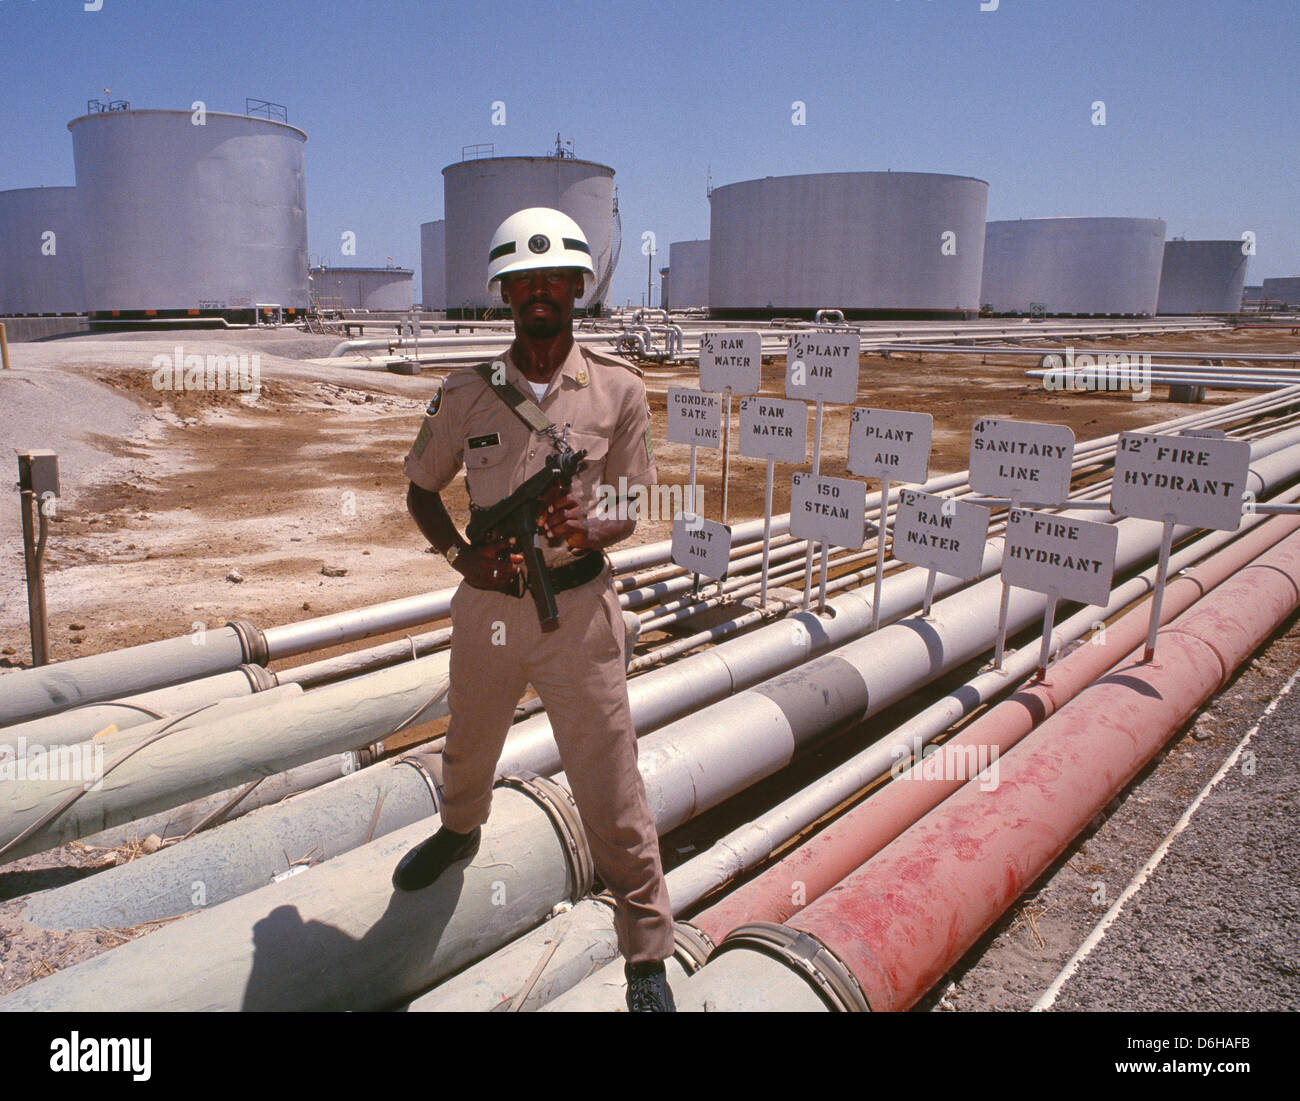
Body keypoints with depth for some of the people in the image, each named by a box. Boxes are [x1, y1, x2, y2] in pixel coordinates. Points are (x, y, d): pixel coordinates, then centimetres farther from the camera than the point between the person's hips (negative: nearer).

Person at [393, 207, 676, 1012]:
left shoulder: (619, 389, -5)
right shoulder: (468, 393, -1)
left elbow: (631, 514, -2)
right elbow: (422, 491, 10)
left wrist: (588, 528, -24)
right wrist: (461, 555, -8)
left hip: (578, 606, -2)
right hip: (488, 603, 3)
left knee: (611, 787, 1)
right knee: (470, 748, 25)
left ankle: (648, 959, 20)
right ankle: (459, 834, 60)